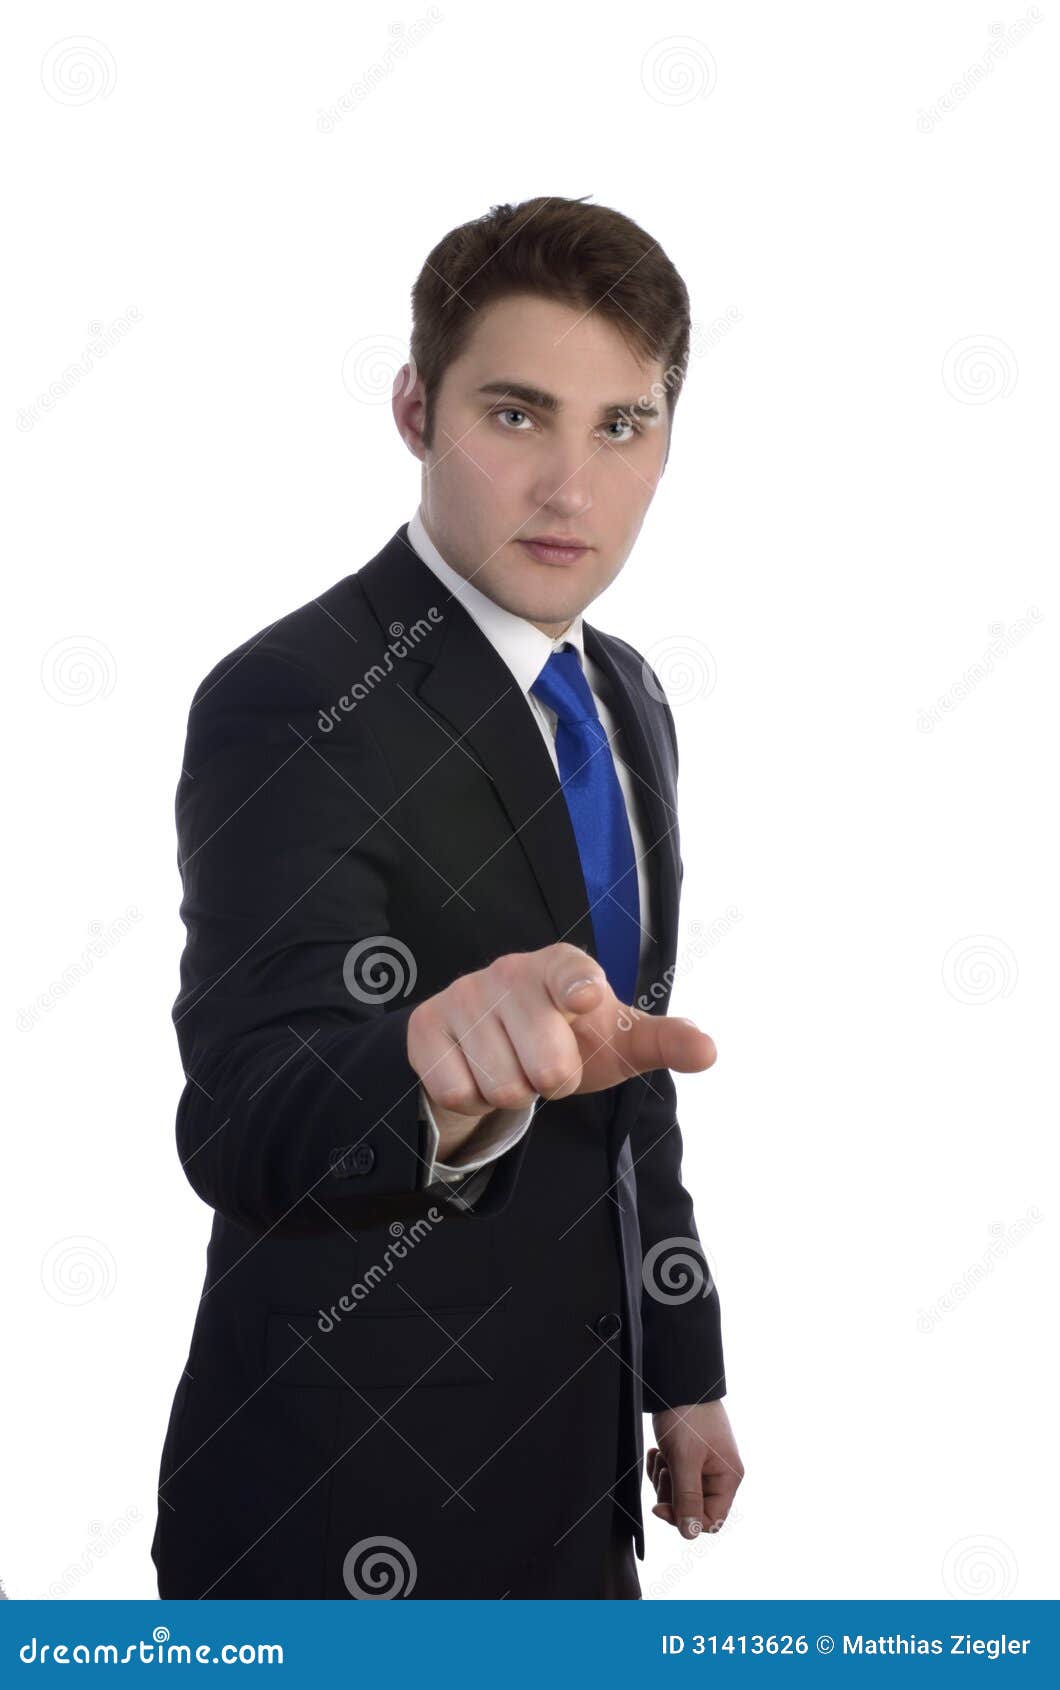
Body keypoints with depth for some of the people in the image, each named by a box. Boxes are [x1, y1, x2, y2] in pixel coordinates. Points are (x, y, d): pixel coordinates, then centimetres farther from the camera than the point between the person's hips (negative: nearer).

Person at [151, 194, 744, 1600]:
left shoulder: (625, 701, 5)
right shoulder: (292, 706, -21)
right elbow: (249, 1119, -34)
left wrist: (683, 1366, 13)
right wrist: (444, 1075, -54)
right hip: (351, 1524, -7)